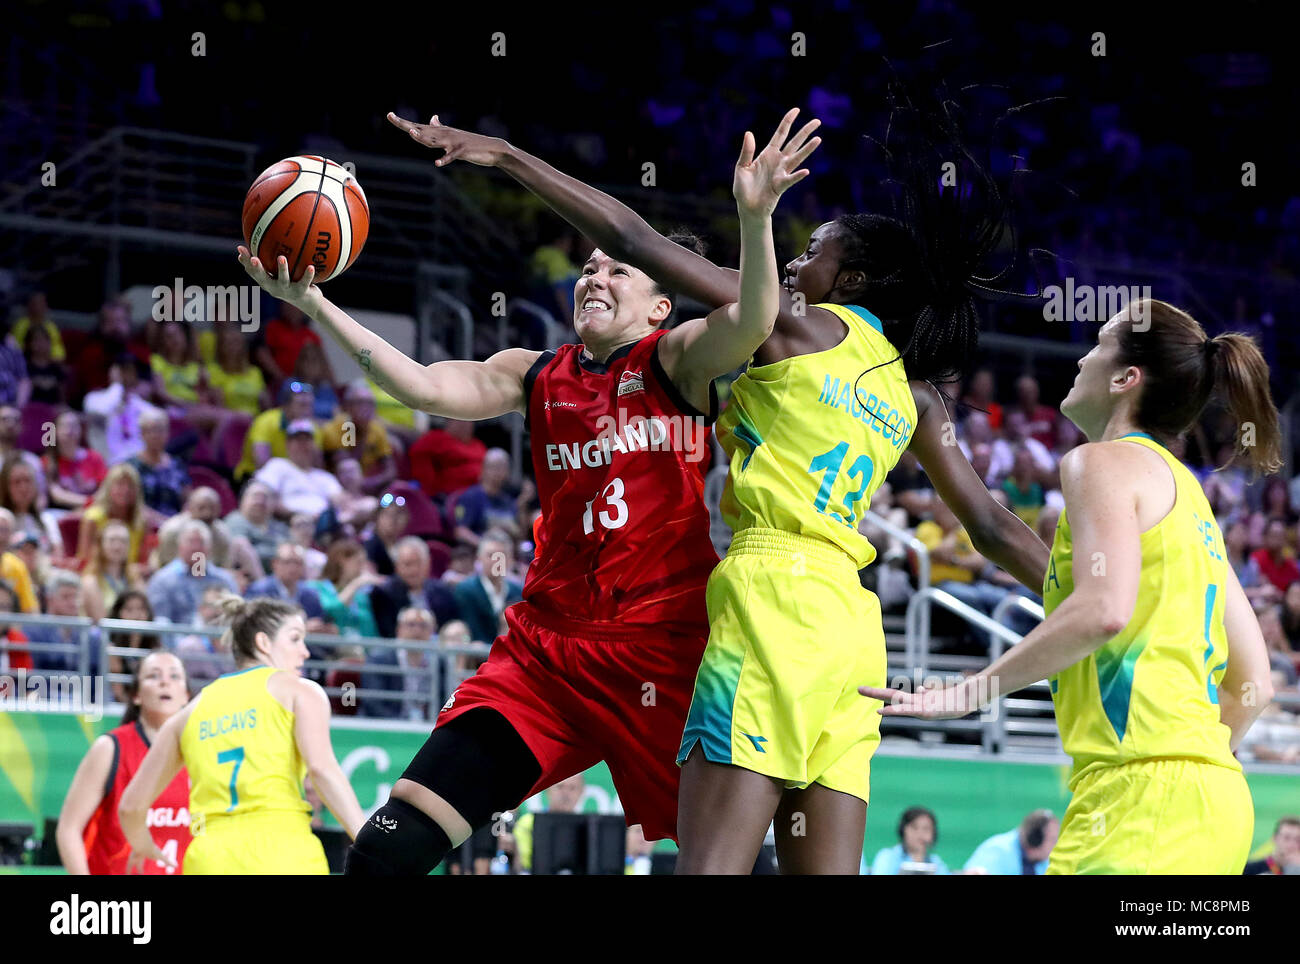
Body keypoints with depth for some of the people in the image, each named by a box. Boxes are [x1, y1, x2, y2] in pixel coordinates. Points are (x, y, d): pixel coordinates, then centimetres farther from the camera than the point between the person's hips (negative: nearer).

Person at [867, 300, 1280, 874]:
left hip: (1145, 786, -9)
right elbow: (1253, 682, 24)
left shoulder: (1102, 462, 0)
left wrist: (970, 692, -12)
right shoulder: (1187, 493, 27)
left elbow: (1103, 609, -18)